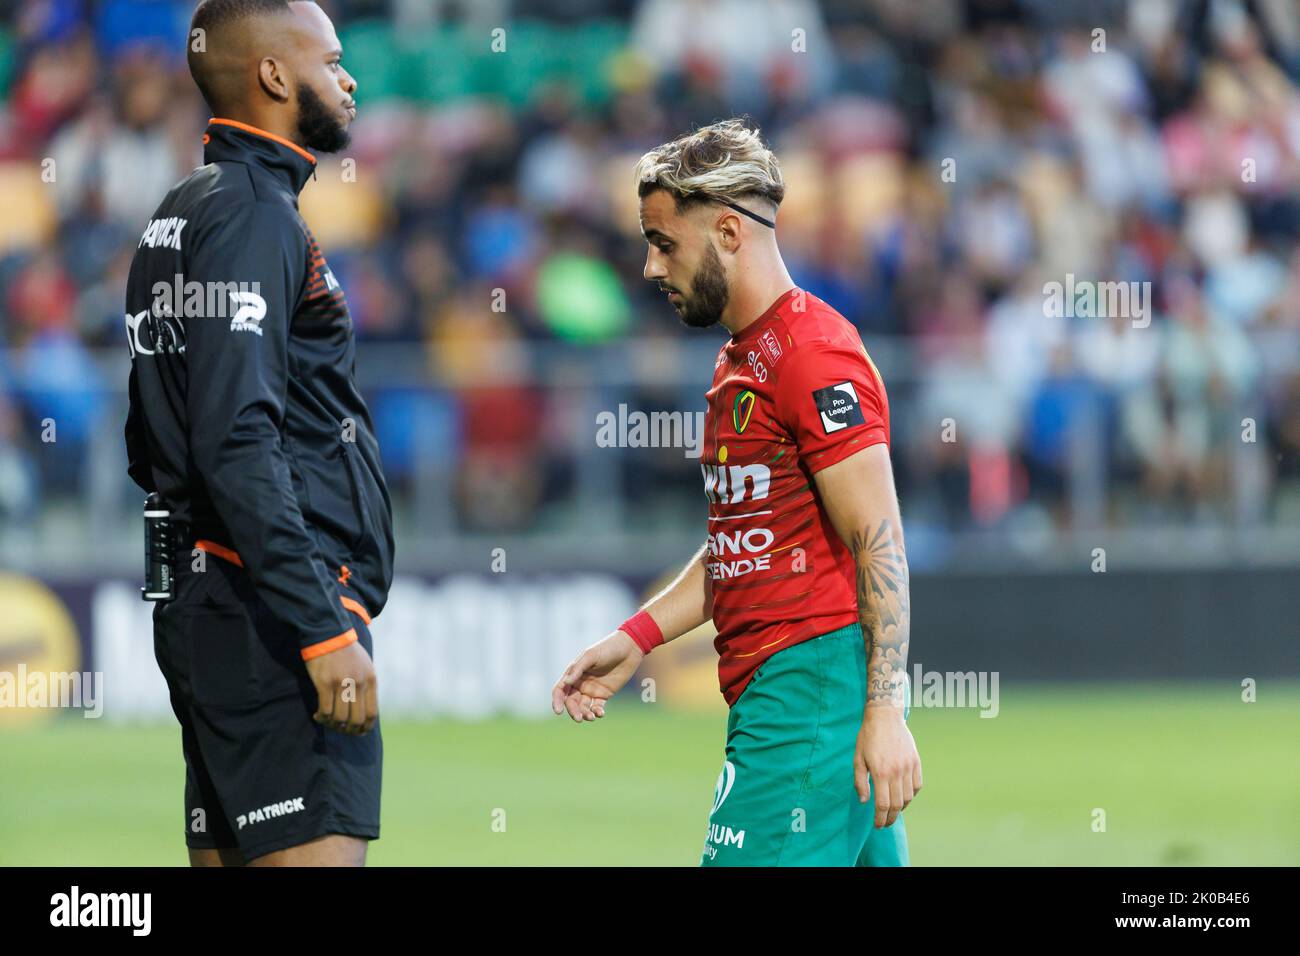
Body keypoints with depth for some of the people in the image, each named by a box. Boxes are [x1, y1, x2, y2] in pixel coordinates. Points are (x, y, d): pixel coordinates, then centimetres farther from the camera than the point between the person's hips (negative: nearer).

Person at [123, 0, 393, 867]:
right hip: (273, 611, -10)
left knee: (228, 853, 8)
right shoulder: (253, 212, -12)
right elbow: (239, 445, -21)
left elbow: (151, 442, 23)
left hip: (210, 602, 10)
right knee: (314, 853, -15)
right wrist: (326, 631, -23)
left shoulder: (183, 211, 19)